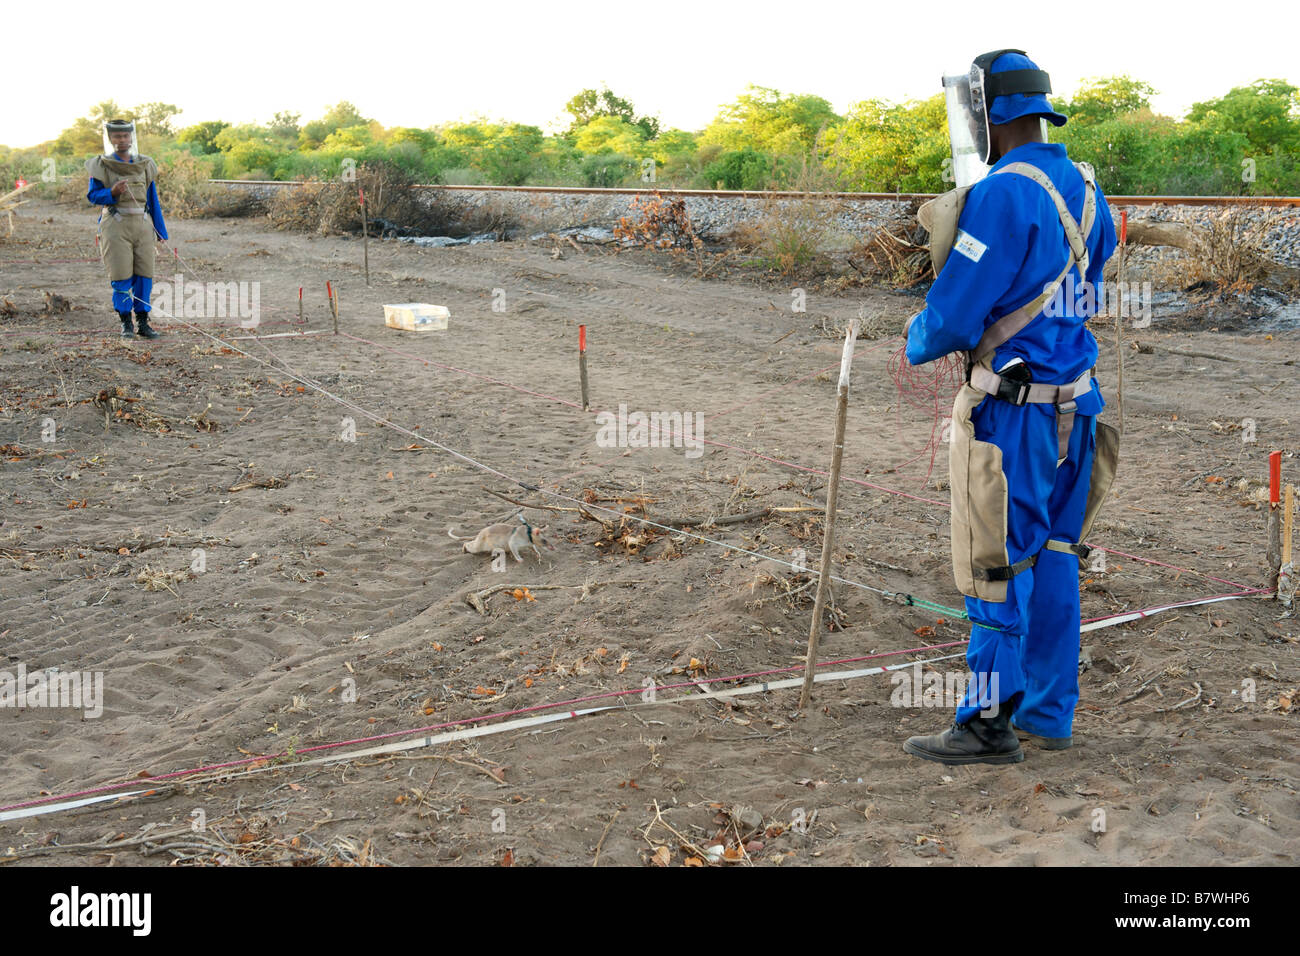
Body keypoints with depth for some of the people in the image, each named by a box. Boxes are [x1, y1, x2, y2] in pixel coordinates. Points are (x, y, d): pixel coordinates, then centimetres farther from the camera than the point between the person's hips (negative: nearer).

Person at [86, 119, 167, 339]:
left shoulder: (144, 165, 12)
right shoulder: (101, 166, 2)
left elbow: (153, 200, 14)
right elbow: (92, 195, 1)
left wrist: (161, 232, 12)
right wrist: (112, 193, -19)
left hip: (142, 223, 3)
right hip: (116, 224, -3)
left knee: (144, 274, 1)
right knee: (121, 276, -3)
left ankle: (142, 323, 9)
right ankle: (125, 323, 7)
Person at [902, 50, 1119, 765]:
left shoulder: (1004, 195, -18)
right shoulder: (1086, 189, 9)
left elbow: (955, 309, -16)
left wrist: (917, 341, 5)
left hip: (1012, 409, -8)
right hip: (1074, 401, 8)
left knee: (998, 567, -1)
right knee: (1052, 558, 14)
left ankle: (989, 724, 7)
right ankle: (1047, 713, 23)